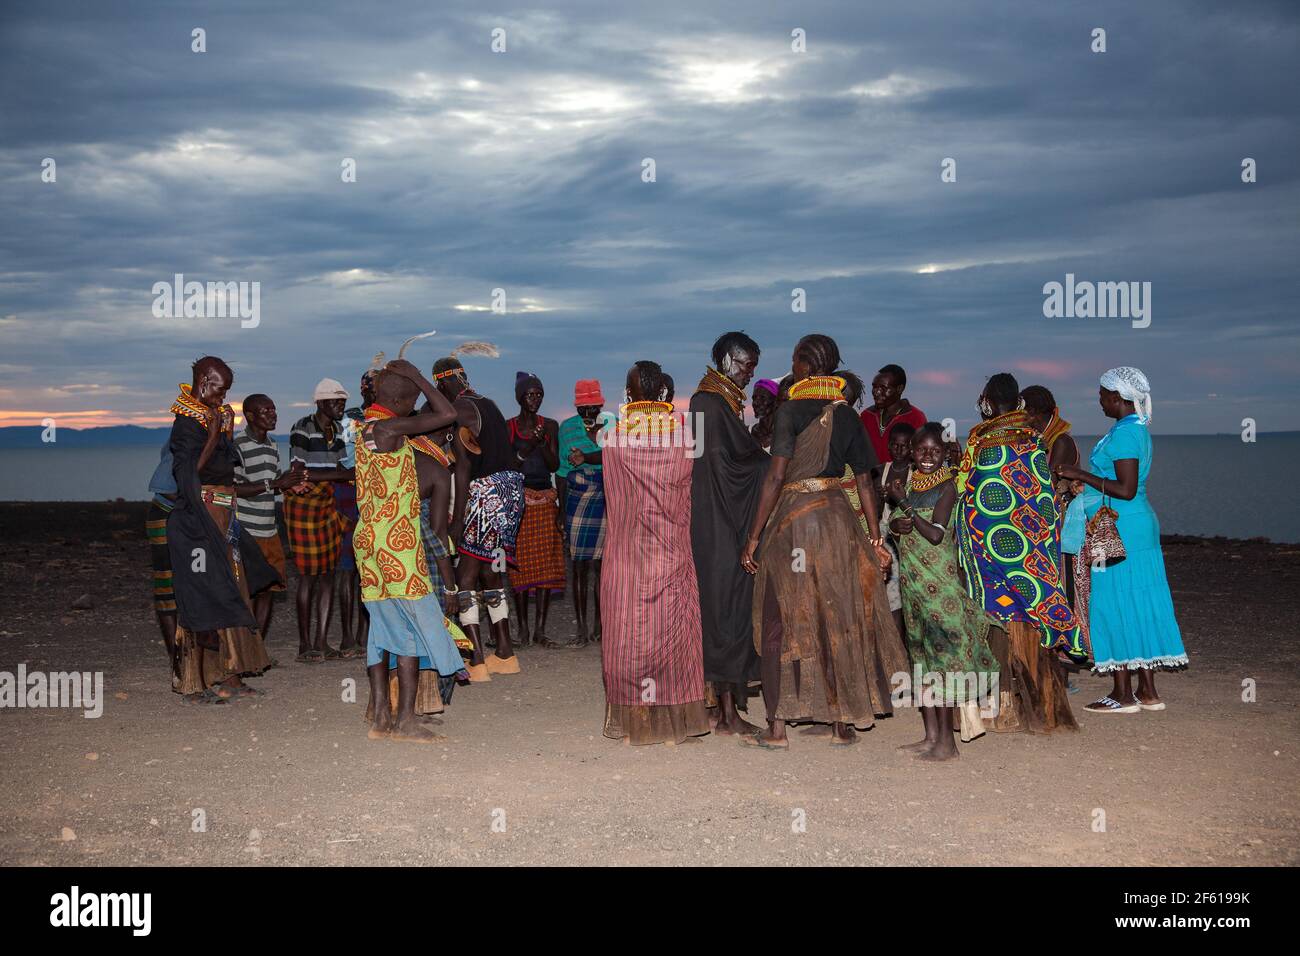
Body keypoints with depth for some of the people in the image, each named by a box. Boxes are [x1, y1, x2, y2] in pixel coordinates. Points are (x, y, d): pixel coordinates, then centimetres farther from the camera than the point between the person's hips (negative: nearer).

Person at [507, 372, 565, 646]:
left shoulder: (550, 426, 9)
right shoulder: (507, 427, 3)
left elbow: (554, 465, 3)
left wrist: (542, 442, -12)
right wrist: (527, 448, -15)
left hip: (546, 500, 2)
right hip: (518, 500, -2)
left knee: (546, 564, -3)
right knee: (520, 564, -4)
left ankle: (540, 630, 0)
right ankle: (523, 628, 4)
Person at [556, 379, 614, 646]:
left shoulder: (612, 425, 7)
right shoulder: (567, 428, 8)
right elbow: (562, 471, 9)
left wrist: (585, 458, -25)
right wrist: (562, 510, 5)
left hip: (607, 501, 0)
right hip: (577, 501, 0)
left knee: (601, 565, 3)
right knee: (579, 567, -4)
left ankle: (598, 626, 13)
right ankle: (582, 629, 0)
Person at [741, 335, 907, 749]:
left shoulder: (791, 410, -9)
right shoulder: (847, 415, 6)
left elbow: (776, 476, -15)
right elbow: (865, 481, 6)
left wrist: (754, 537, -12)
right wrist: (874, 538, 12)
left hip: (793, 519, -5)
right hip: (838, 517, 5)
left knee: (781, 621, 4)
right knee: (839, 619, 13)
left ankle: (777, 727, 3)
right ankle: (842, 722, 18)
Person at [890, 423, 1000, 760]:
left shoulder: (946, 486, -8)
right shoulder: (910, 483, 12)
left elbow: (936, 534, -17)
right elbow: (894, 524, 7)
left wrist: (908, 506, -9)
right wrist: (897, 523, -15)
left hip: (940, 583, -8)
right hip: (912, 581, 8)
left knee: (942, 656, -6)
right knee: (921, 655, 11)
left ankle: (946, 741, -3)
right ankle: (931, 735, 19)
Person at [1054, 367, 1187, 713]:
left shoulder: (1123, 432, -17)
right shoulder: (1137, 428, 15)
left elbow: (1126, 489, -23)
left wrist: (1082, 475, -17)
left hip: (1120, 530, -10)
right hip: (1139, 526, 10)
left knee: (1116, 604, -4)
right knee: (1138, 606, 11)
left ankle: (1123, 694, 2)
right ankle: (1147, 691, 16)